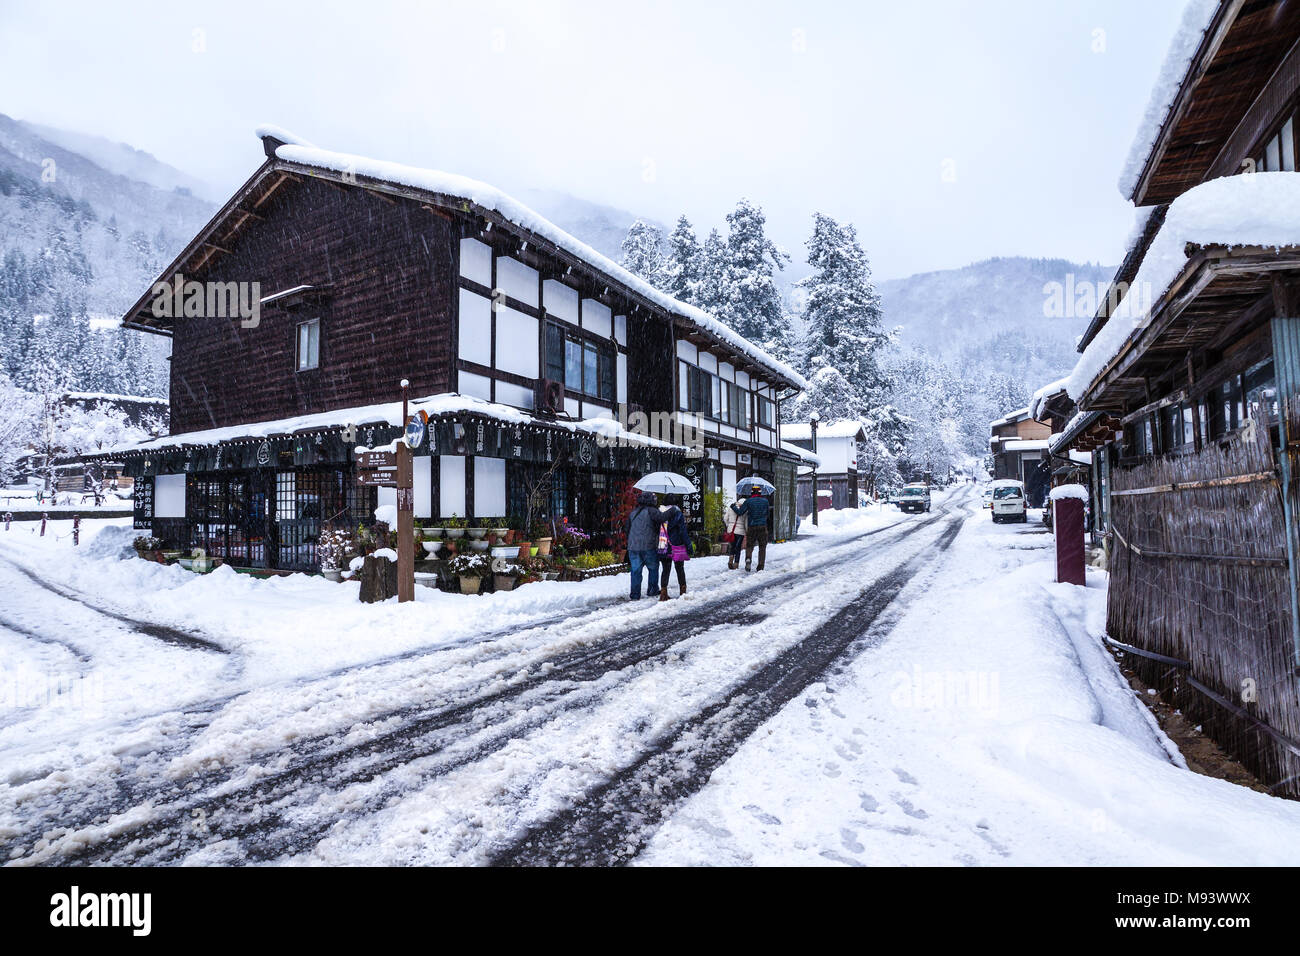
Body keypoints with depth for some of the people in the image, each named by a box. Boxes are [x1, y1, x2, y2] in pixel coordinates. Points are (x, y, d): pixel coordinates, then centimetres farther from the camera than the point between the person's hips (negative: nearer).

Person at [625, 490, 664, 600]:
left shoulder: (632, 512, 15)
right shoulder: (652, 511, -6)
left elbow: (628, 530, 19)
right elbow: (662, 518, -24)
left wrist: (629, 545, 26)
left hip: (633, 547, 5)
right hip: (648, 547, -5)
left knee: (636, 570, 6)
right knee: (653, 568, 13)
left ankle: (635, 595, 5)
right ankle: (652, 590, 17)